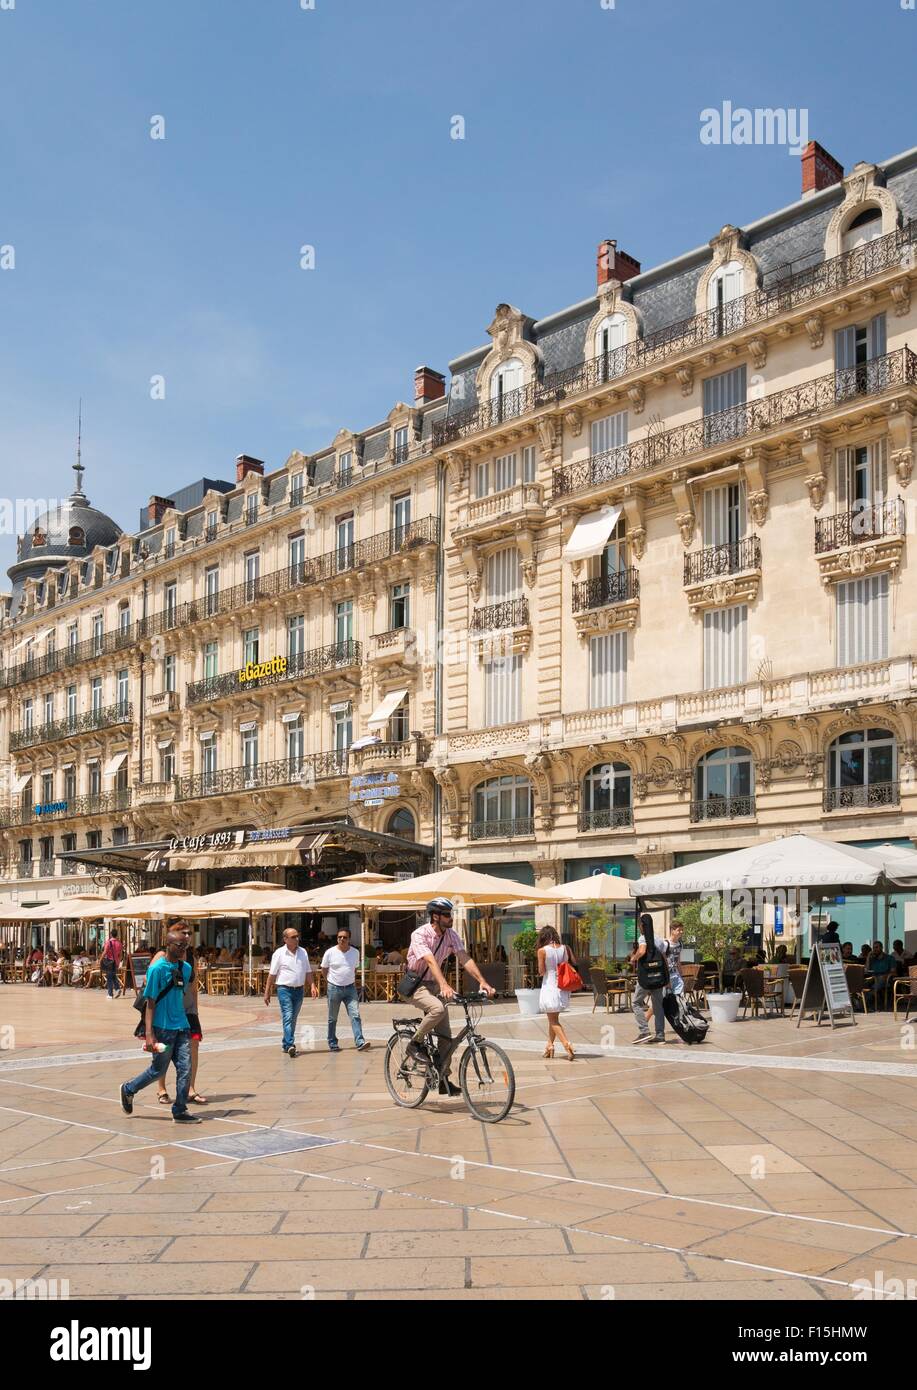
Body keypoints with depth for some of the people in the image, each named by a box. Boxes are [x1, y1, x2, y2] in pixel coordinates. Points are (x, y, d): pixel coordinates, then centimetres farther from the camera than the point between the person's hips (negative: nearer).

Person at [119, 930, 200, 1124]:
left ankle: (180, 1111, 7)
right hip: (163, 1028, -6)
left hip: (181, 1027, 6)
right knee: (158, 1069, 6)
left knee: (185, 1068, -1)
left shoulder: (186, 968, 8)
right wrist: (149, 1034, -18)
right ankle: (128, 1090, 29)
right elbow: (150, 1002, -13)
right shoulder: (157, 969, -12)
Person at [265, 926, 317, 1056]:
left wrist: (313, 985, 1)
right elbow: (272, 974, -2)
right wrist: (267, 992, -3)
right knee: (288, 1017, -15)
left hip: (299, 990, 5)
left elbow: (308, 971, 14)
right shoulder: (279, 953, -4)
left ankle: (286, 1044, 22)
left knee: (293, 1019, 11)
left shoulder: (303, 952, 10)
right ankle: (290, 1045, -23)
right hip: (284, 989, -5)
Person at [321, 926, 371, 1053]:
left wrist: (353, 982, 11)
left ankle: (360, 1042, -15)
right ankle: (332, 1044, 19)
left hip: (350, 988, 1)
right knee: (332, 1018, 7)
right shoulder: (330, 952, -6)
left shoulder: (355, 952, 1)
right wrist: (332, 982, 9)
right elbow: (324, 969, 8)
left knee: (355, 1015, -11)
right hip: (334, 989, -1)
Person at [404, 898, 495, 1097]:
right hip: (416, 985, -6)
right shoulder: (420, 935, -22)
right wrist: (444, 985, -50)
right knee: (438, 1008, -35)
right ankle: (415, 1044, -13)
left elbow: (465, 959, -14)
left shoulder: (451, 935, -4)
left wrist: (482, 982, -28)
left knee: (446, 1037, 0)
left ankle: (443, 1080, 13)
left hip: (434, 985, 6)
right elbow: (430, 961, -36)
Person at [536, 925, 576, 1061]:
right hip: (563, 988, 5)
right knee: (554, 1018, 21)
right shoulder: (565, 948, -1)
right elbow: (574, 965, 4)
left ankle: (567, 1045, -15)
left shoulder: (542, 951, -13)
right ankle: (550, 1045, 26)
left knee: (553, 1020, 2)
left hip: (549, 987, -5)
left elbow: (541, 971, -9)